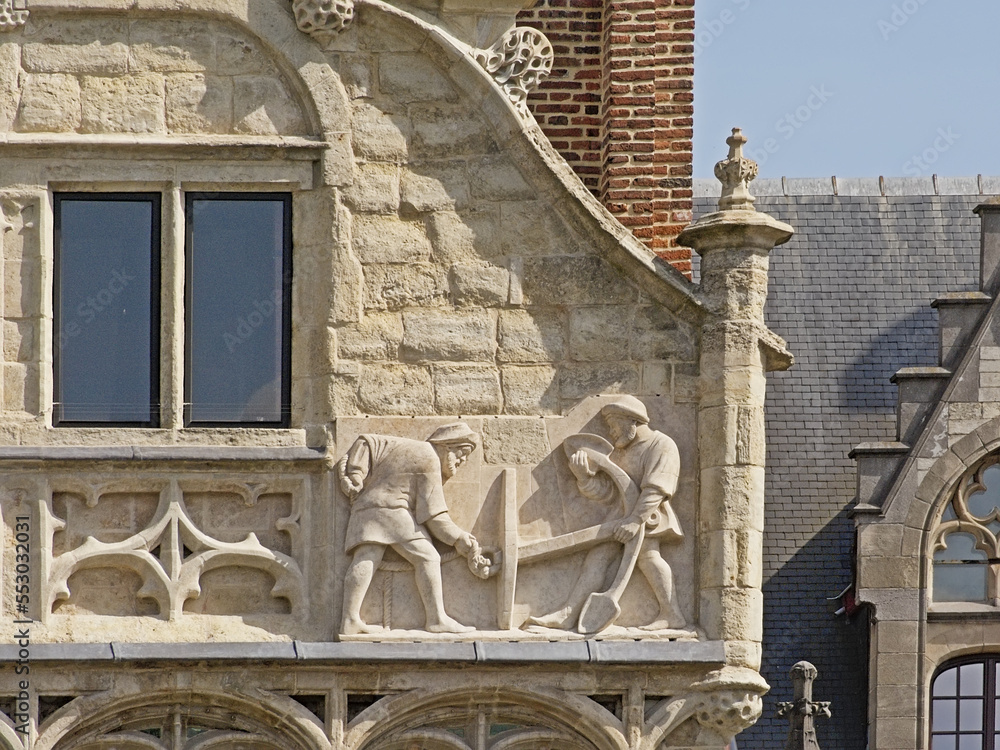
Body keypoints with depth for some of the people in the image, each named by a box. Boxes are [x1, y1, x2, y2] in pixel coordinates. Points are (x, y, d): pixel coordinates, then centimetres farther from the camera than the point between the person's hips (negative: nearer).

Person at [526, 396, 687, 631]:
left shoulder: (662, 445, -5)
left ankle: (670, 614, -28)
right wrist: (584, 476, -4)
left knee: (646, 552, -29)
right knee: (598, 556, -3)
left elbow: (656, 488, -18)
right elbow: (605, 491, 15)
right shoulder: (619, 453, 21)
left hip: (648, 514, -8)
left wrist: (636, 519, -28)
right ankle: (568, 614, -8)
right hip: (621, 512, 8)